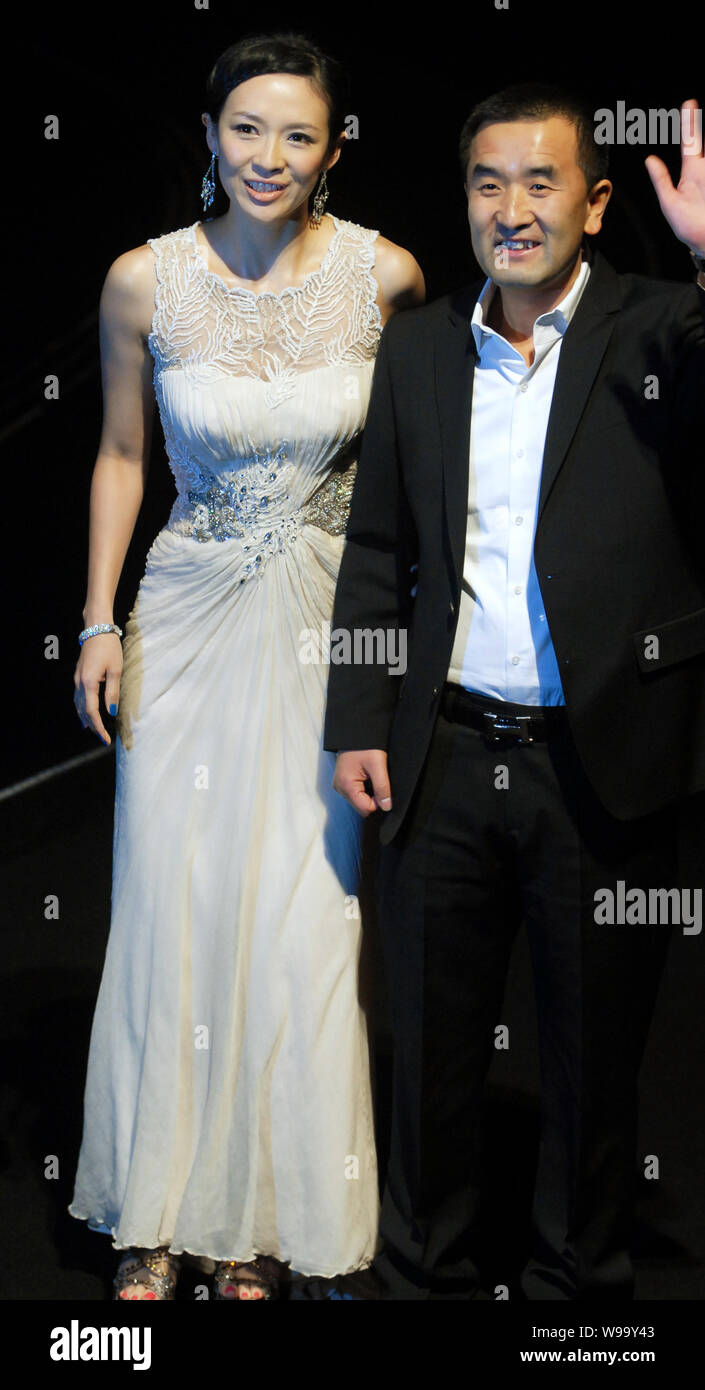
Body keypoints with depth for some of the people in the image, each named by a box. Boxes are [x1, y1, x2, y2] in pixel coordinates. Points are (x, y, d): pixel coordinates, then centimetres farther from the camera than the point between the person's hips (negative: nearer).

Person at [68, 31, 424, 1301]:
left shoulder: (384, 276, -8)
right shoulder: (144, 281, -6)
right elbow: (121, 455, 5)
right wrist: (100, 622, 1)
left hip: (328, 624, -1)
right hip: (189, 622, 1)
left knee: (303, 920, 3)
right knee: (171, 909, 5)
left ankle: (267, 1216, 22)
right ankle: (158, 1211, 22)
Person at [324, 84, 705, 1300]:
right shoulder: (417, 348, 6)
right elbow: (378, 552, 10)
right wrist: (358, 721, 6)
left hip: (604, 768, -3)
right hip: (445, 765, 3)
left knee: (594, 1061, 13)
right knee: (431, 1049, 16)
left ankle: (578, 1281, 33)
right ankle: (426, 1271, 34)